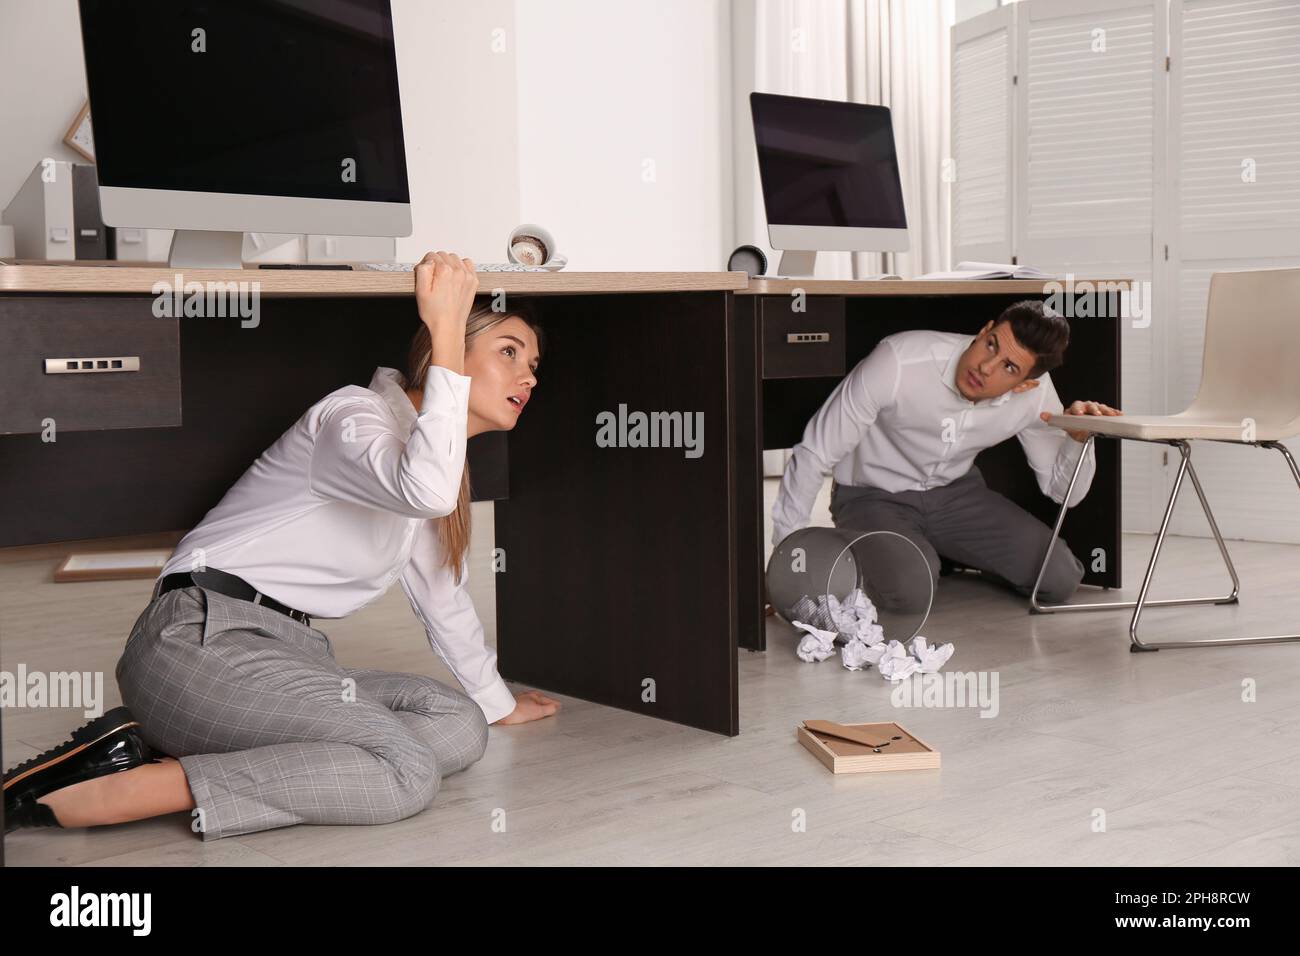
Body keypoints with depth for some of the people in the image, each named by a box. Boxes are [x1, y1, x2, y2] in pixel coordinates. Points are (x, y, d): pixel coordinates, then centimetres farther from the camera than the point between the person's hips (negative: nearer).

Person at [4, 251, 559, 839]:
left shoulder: (423, 443, 21)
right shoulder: (355, 415, -8)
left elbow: (441, 596, 30)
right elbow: (427, 491, -32)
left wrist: (499, 702, 36)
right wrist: (447, 328, -27)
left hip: (288, 654, 10)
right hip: (201, 640, -10)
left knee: (460, 727, -12)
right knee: (407, 772, -26)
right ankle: (114, 791, -24)